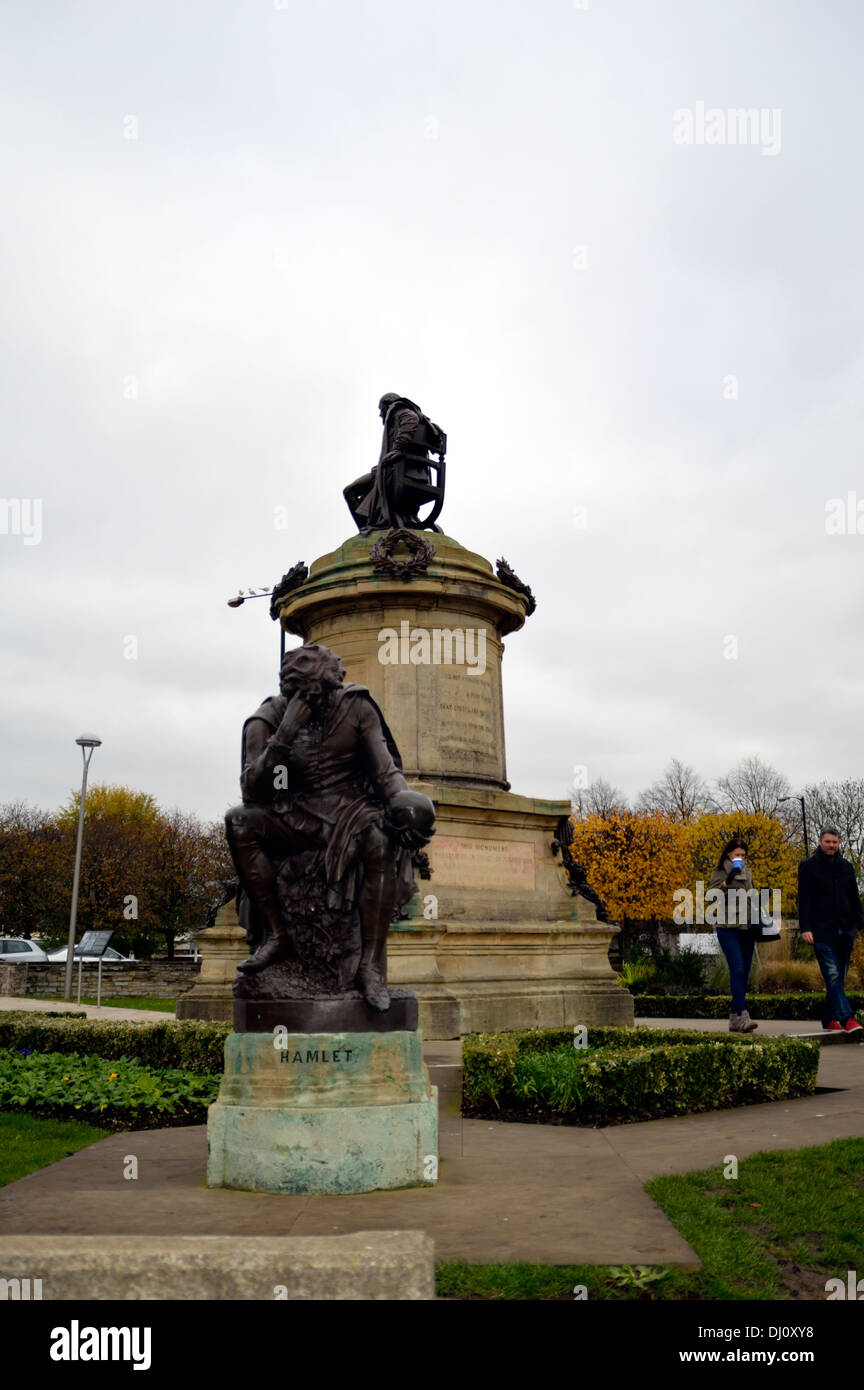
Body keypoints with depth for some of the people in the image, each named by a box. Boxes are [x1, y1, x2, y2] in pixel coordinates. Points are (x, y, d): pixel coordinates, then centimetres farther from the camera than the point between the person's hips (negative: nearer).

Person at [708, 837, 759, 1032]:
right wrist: (726, 882, -26)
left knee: (743, 974, 6)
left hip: (747, 929, 6)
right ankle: (742, 1017, -23)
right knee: (737, 970, -18)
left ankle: (735, 1019, 12)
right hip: (728, 929, -6)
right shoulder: (719, 872, -1)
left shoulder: (747, 872, 16)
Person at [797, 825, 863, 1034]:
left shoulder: (846, 867, 15)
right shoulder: (809, 866, 1)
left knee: (839, 978, 7)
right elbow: (804, 899, -3)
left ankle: (830, 1019, 15)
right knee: (832, 976, -12)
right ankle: (846, 1018, -17)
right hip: (822, 931, -5)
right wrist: (805, 928, -11)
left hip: (845, 931, 5)